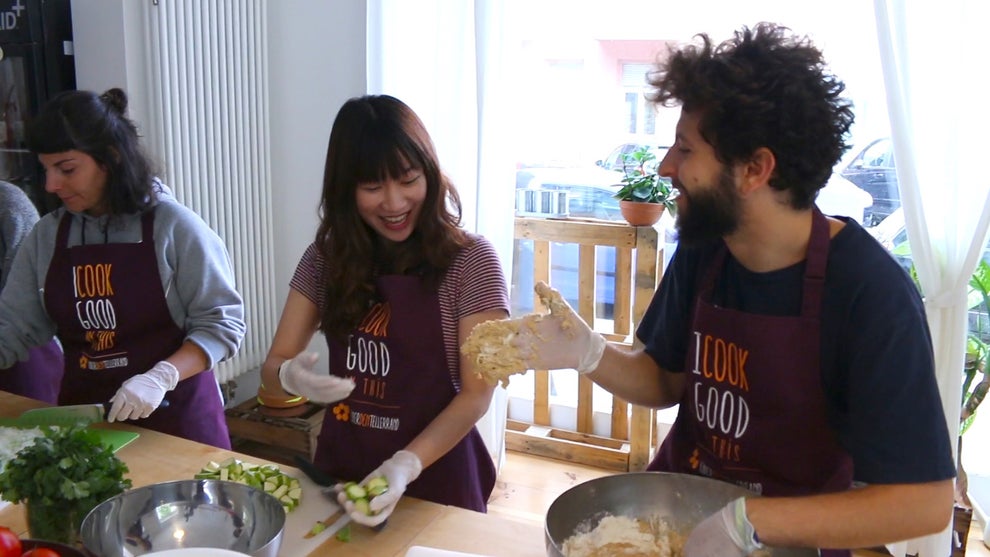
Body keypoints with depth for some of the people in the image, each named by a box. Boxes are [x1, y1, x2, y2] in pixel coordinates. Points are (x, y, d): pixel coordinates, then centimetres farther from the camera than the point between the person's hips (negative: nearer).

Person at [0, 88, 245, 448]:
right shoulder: (45, 237, 3)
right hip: (83, 416, 4)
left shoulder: (174, 226, -11)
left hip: (174, 416, -3)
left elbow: (221, 323, -12)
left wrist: (162, 377, -24)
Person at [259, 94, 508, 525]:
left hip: (434, 476, -3)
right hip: (341, 466, 4)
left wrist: (405, 465, -29)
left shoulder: (470, 261, -15)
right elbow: (272, 368, -3)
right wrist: (292, 377, -26)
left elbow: (477, 393, -15)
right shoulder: (325, 258, -3)